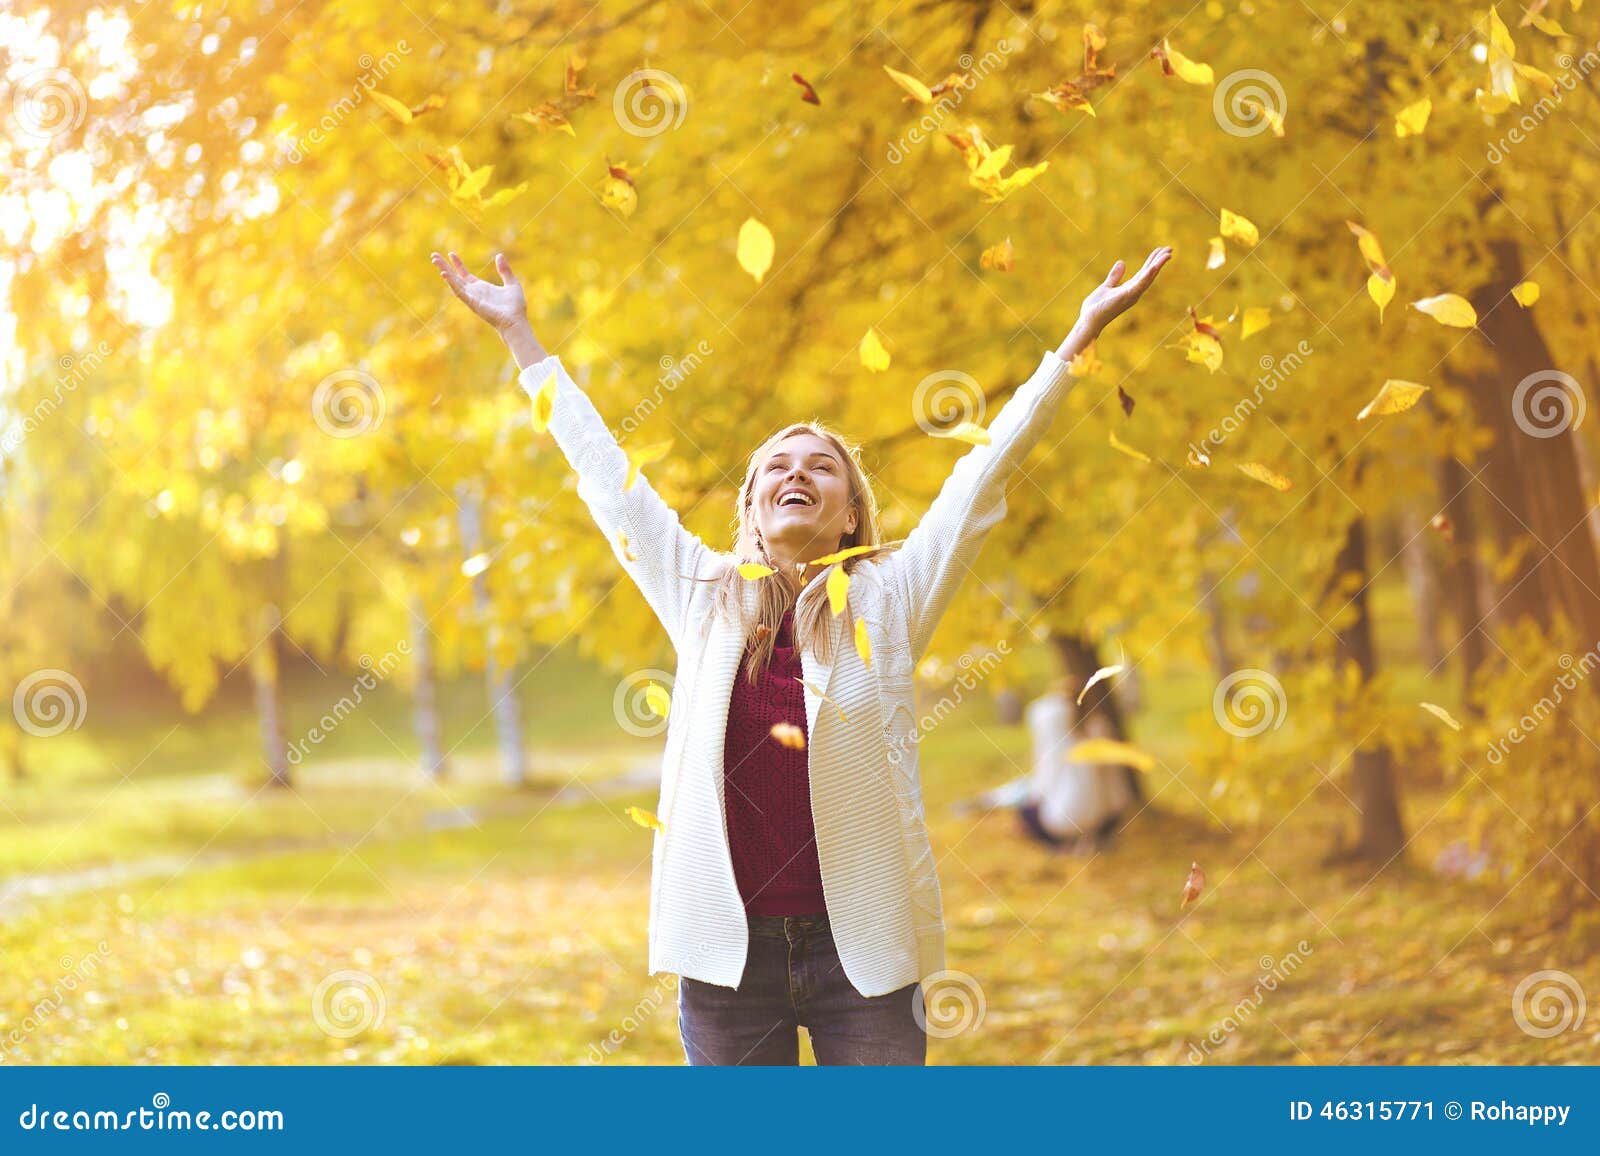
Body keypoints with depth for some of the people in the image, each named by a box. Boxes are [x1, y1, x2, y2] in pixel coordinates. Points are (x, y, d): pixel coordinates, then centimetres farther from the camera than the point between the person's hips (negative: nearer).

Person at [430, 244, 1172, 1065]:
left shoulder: (889, 599, 4)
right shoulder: (701, 597, 8)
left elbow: (987, 468, 3)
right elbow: (607, 472, 14)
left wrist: (1080, 336, 1)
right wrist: (520, 334, 19)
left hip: (862, 946, -1)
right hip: (728, 945, 2)